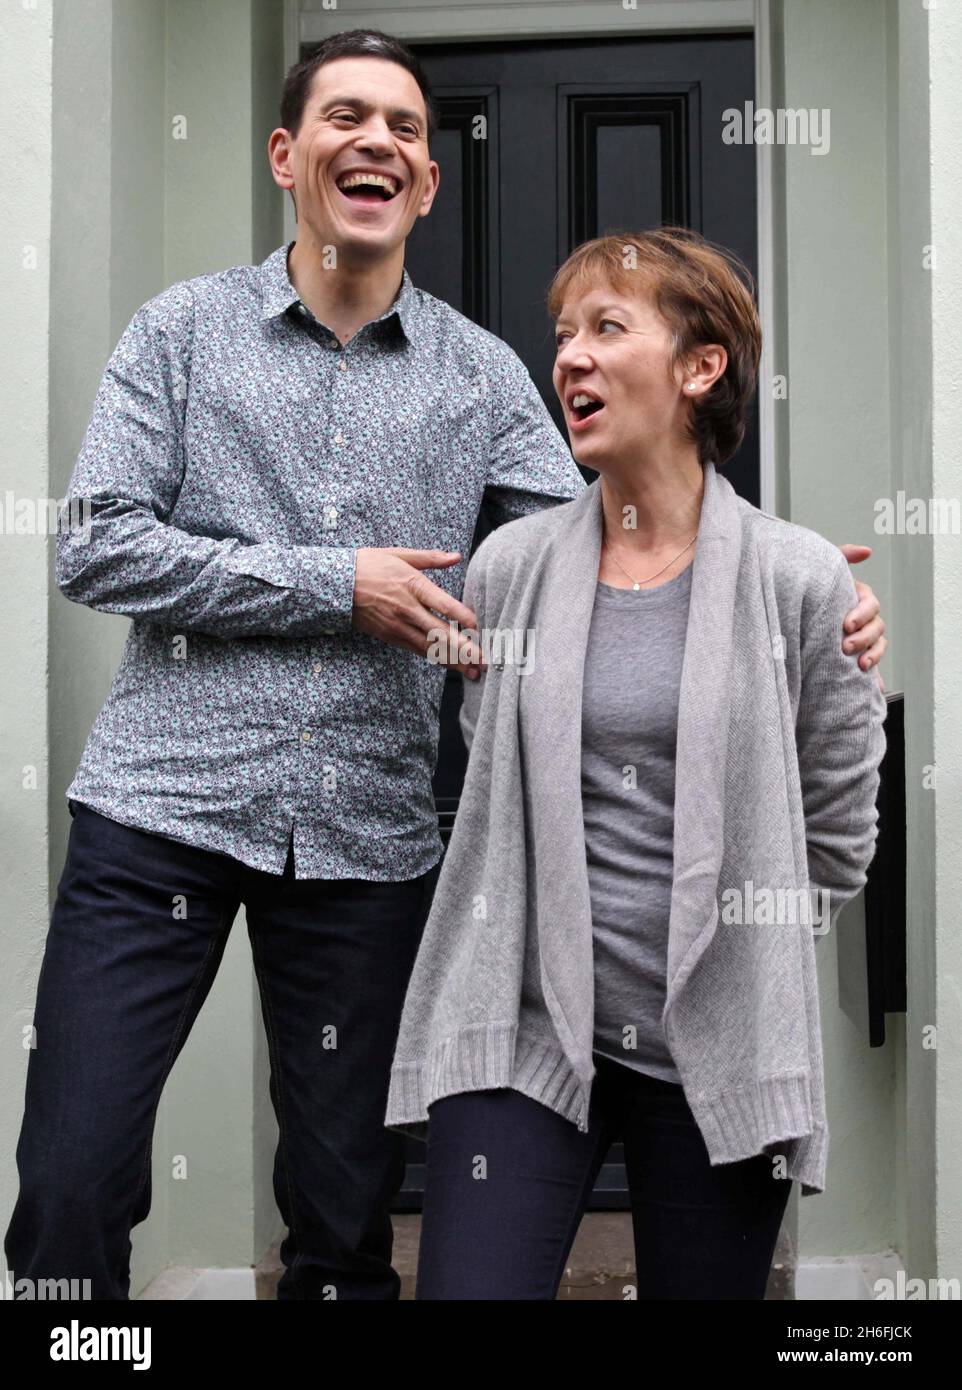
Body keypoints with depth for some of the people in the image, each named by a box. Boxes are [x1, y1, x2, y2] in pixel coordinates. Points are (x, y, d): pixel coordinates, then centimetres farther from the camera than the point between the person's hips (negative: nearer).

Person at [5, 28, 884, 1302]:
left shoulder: (482, 375, 9)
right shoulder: (185, 329, 5)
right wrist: (341, 587, -10)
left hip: (369, 832, 2)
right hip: (164, 802, -1)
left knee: (346, 1206, 10)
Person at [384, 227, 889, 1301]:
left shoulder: (802, 580, -5)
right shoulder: (510, 566, 3)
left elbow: (838, 834, 4)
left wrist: (733, 968, 9)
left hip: (719, 1048, -1)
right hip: (522, 1026, 1)